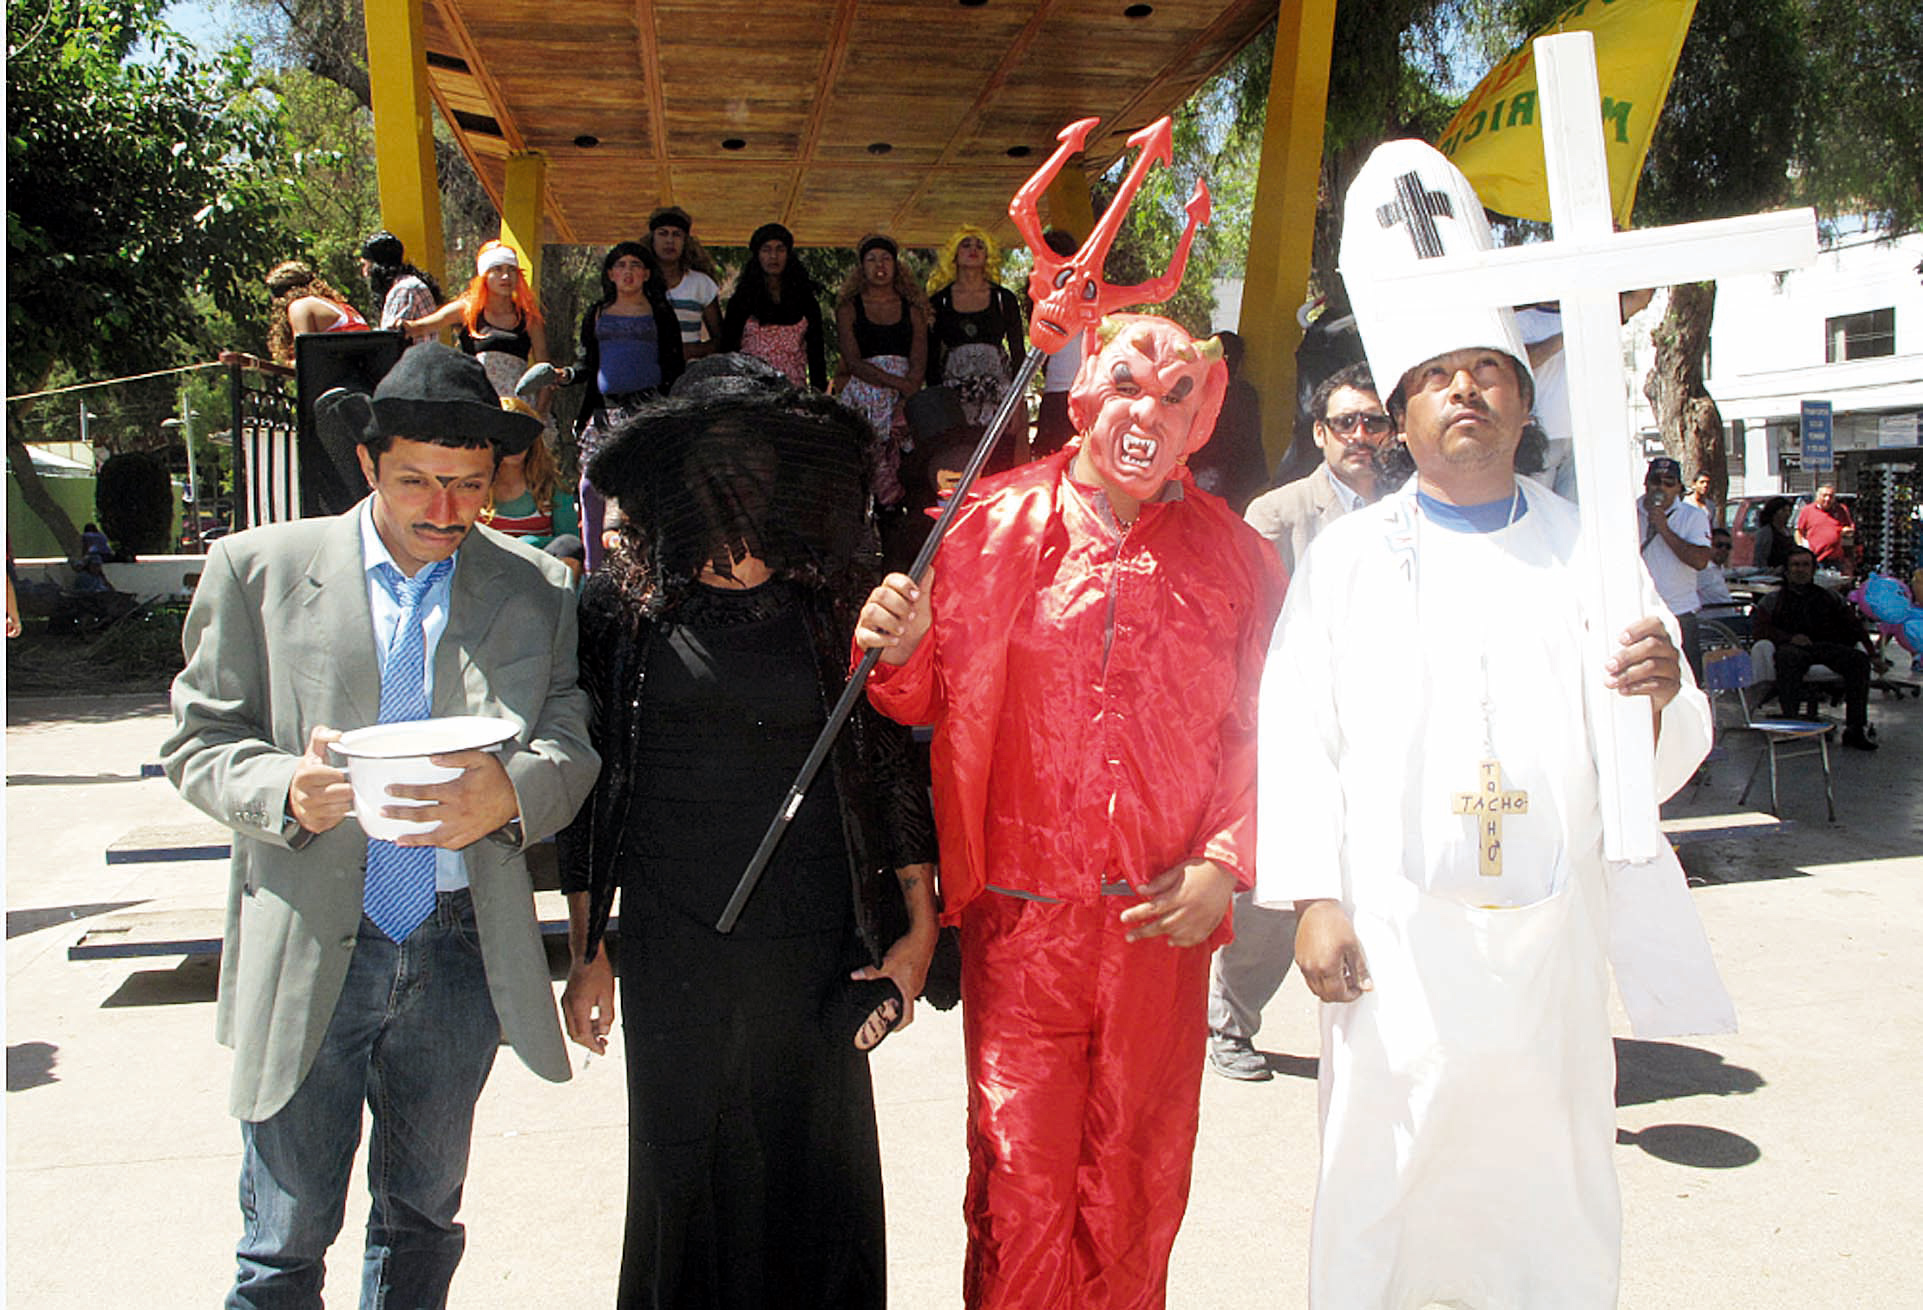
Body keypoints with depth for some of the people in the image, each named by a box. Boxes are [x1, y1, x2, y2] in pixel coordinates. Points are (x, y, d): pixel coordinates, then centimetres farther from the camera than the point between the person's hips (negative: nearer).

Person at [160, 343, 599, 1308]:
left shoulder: (537, 592, 4)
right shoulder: (259, 569, 0)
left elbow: (572, 746, -1)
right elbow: (199, 744, 1)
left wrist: (509, 793, -24)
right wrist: (285, 790, -20)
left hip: (461, 956, 2)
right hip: (307, 956, -1)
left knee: (423, 1224, 18)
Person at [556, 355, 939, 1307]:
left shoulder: (839, 603, -1)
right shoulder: (623, 605, -1)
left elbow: (894, 767, 4)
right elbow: (589, 790, 4)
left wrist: (920, 929, 1)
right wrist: (586, 956, 6)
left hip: (815, 955, 0)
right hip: (671, 955, 0)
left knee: (815, 1181, 10)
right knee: (681, 1182, 12)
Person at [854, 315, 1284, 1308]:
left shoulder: (1233, 557, 4)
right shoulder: (992, 526, 1)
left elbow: (1261, 731, 5)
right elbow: (930, 701, 6)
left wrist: (1223, 863, -6)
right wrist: (898, 654, -15)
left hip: (1161, 924, 2)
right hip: (1019, 917, -1)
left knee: (1137, 1189, 14)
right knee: (1019, 1186, 4)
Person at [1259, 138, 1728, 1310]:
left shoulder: (1589, 549, 7)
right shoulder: (1347, 558, 3)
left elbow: (1661, 764, 5)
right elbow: (1299, 735, -2)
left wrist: (1659, 698, -17)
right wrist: (1313, 897, -10)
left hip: (1554, 938, 2)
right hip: (1393, 947, -1)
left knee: (1556, 1189, 11)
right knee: (1386, 1193, 6)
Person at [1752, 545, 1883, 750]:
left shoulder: (1829, 597, 24)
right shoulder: (1774, 600, 18)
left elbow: (1855, 627, 16)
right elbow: (1758, 629, 2)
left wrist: (1873, 654, 2)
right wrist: (1790, 638, -13)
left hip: (1826, 647, 3)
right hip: (1792, 646, -3)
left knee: (1859, 660, -27)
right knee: (1788, 657, -39)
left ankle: (1855, 729, -28)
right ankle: (1790, 720, -40)